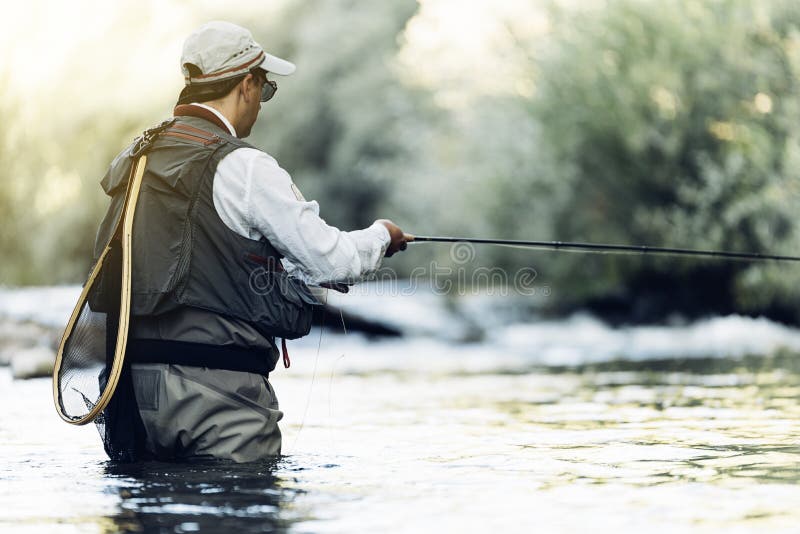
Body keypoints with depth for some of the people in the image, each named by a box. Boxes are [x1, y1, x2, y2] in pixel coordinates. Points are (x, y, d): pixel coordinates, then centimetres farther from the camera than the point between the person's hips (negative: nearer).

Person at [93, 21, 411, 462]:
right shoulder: (243, 168, -11)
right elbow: (333, 262, -7)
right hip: (217, 389, -7)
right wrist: (381, 236, 14)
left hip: (134, 383, 7)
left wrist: (303, 270, 28)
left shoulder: (132, 161, 12)